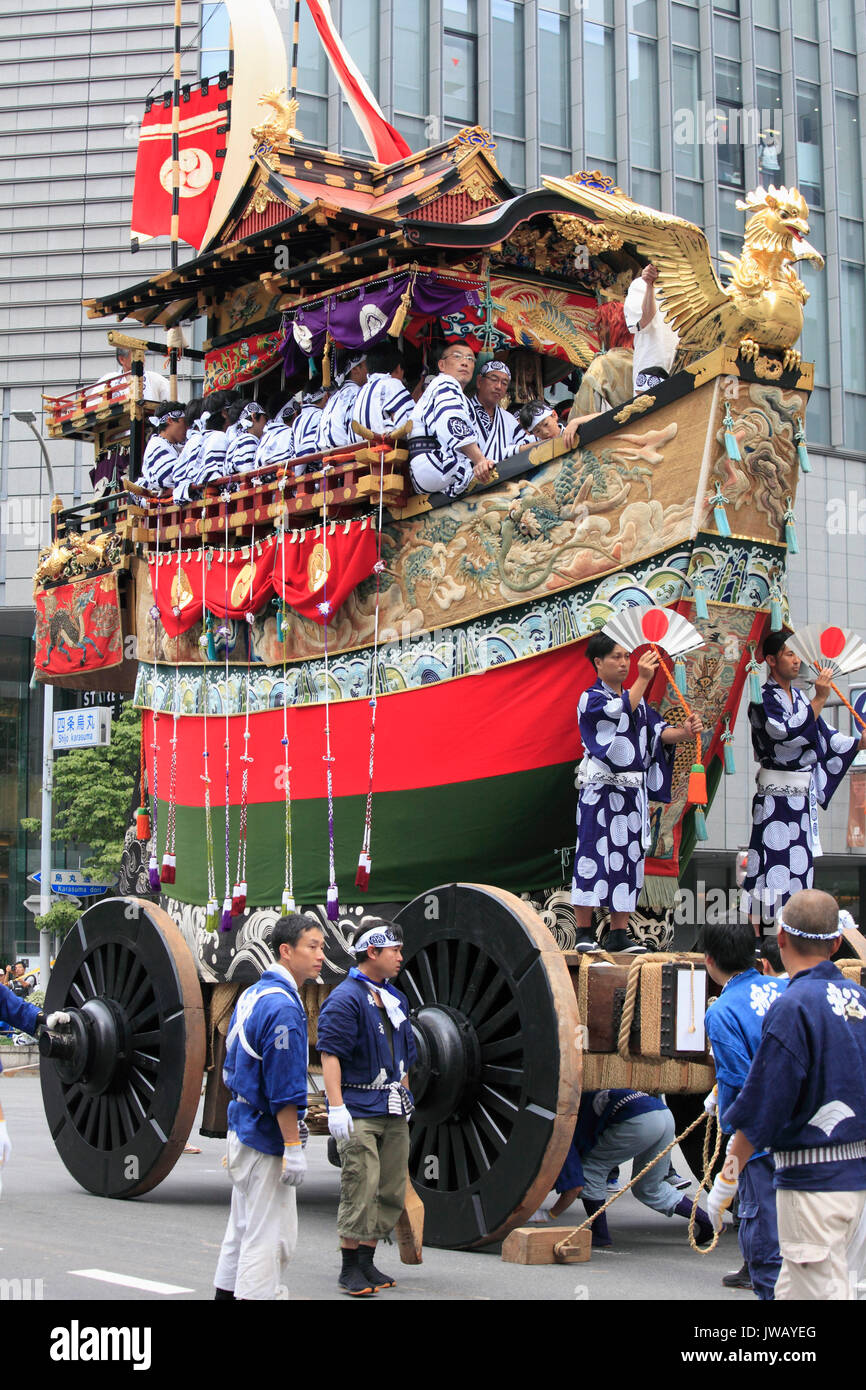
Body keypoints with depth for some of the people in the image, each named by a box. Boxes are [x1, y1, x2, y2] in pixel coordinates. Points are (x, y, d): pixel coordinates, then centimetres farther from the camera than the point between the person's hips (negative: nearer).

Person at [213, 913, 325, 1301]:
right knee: (269, 1239, -3)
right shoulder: (284, 1007, -19)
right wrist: (293, 1147, -19)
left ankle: (226, 1292, 26)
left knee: (242, 1231, 18)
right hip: (267, 1140, -10)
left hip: (240, 1133, 10)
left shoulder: (250, 995, 11)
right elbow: (284, 1088, -22)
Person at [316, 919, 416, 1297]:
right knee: (360, 1189, -9)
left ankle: (366, 1262, 19)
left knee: (392, 1191, 9)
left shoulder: (395, 999, 17)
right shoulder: (344, 999, -9)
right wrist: (337, 1107, -22)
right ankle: (350, 1269, 0)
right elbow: (330, 1054, -16)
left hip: (393, 1111, 8)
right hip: (358, 1110, -8)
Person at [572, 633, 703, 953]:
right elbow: (620, 710, -21)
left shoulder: (638, 701, 16)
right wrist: (643, 679, -27)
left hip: (634, 792, 6)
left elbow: (658, 730, 3)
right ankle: (584, 933, 0)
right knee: (592, 857, -6)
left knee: (629, 859, 5)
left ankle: (619, 935, 10)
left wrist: (684, 732, -16)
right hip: (600, 791, -6)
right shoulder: (590, 699, -3)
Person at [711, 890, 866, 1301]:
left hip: (814, 1180, -8)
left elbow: (760, 1111, -16)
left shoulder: (792, 1008, -16)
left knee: (822, 1290, -2)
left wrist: (725, 1182, -8)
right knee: (791, 1288, 17)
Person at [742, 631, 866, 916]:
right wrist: (819, 699, -22)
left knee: (799, 866, 10)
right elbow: (790, 735, -22)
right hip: (776, 796, -8)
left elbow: (823, 737, 15)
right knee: (774, 866, -10)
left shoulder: (798, 697, 13)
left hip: (802, 794, 8)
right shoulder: (763, 699, -11)